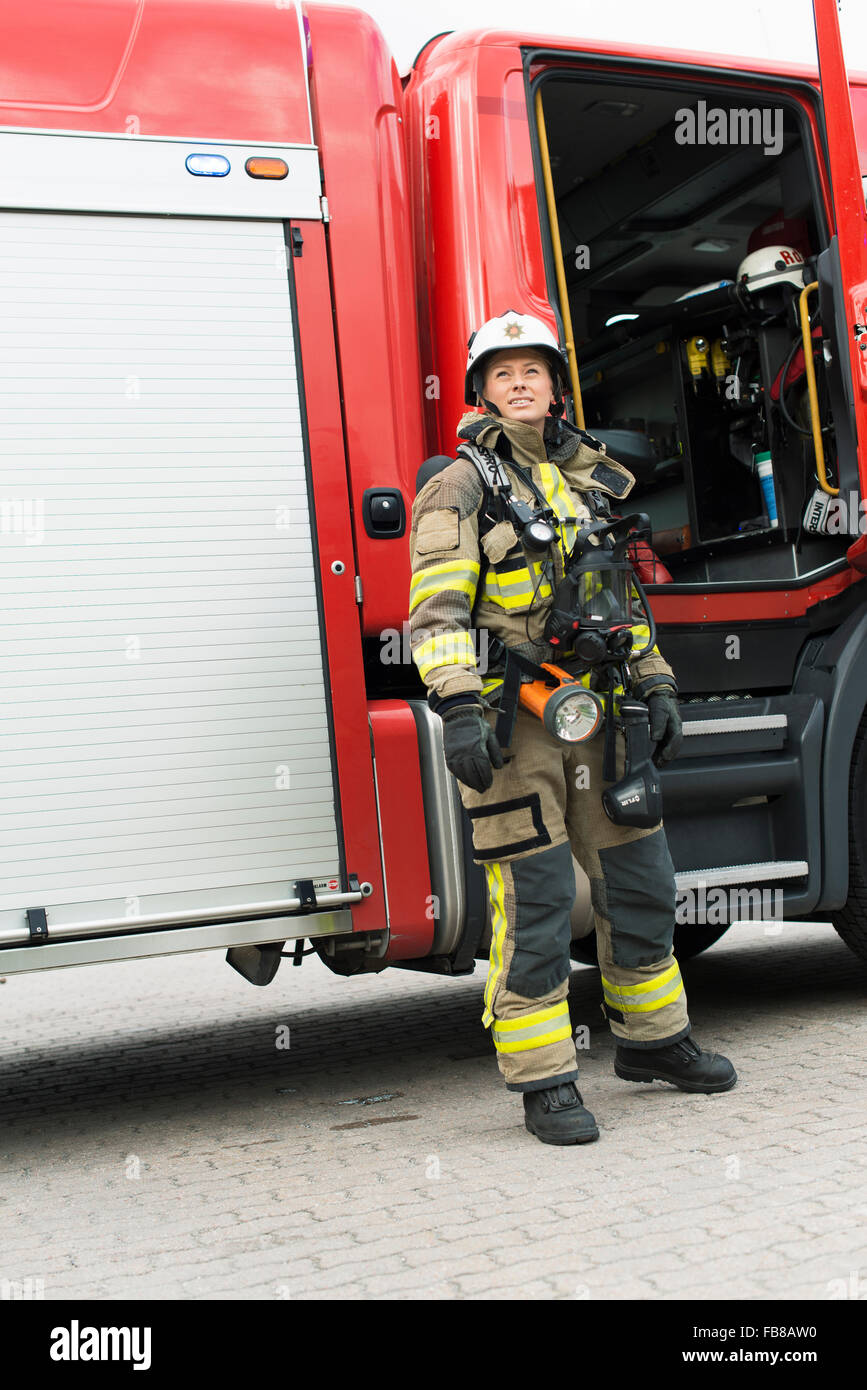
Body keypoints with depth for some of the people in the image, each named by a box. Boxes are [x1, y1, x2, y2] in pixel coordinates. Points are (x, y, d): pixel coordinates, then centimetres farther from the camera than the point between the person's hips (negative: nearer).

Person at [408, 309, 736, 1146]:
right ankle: (544, 1081, 6)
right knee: (534, 900, -5)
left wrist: (654, 686, 15)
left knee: (639, 881, 13)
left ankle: (652, 1040, 32)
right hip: (513, 722, -6)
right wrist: (460, 712, -23)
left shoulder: (588, 483, 18)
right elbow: (437, 613, -12)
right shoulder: (459, 489, -2)